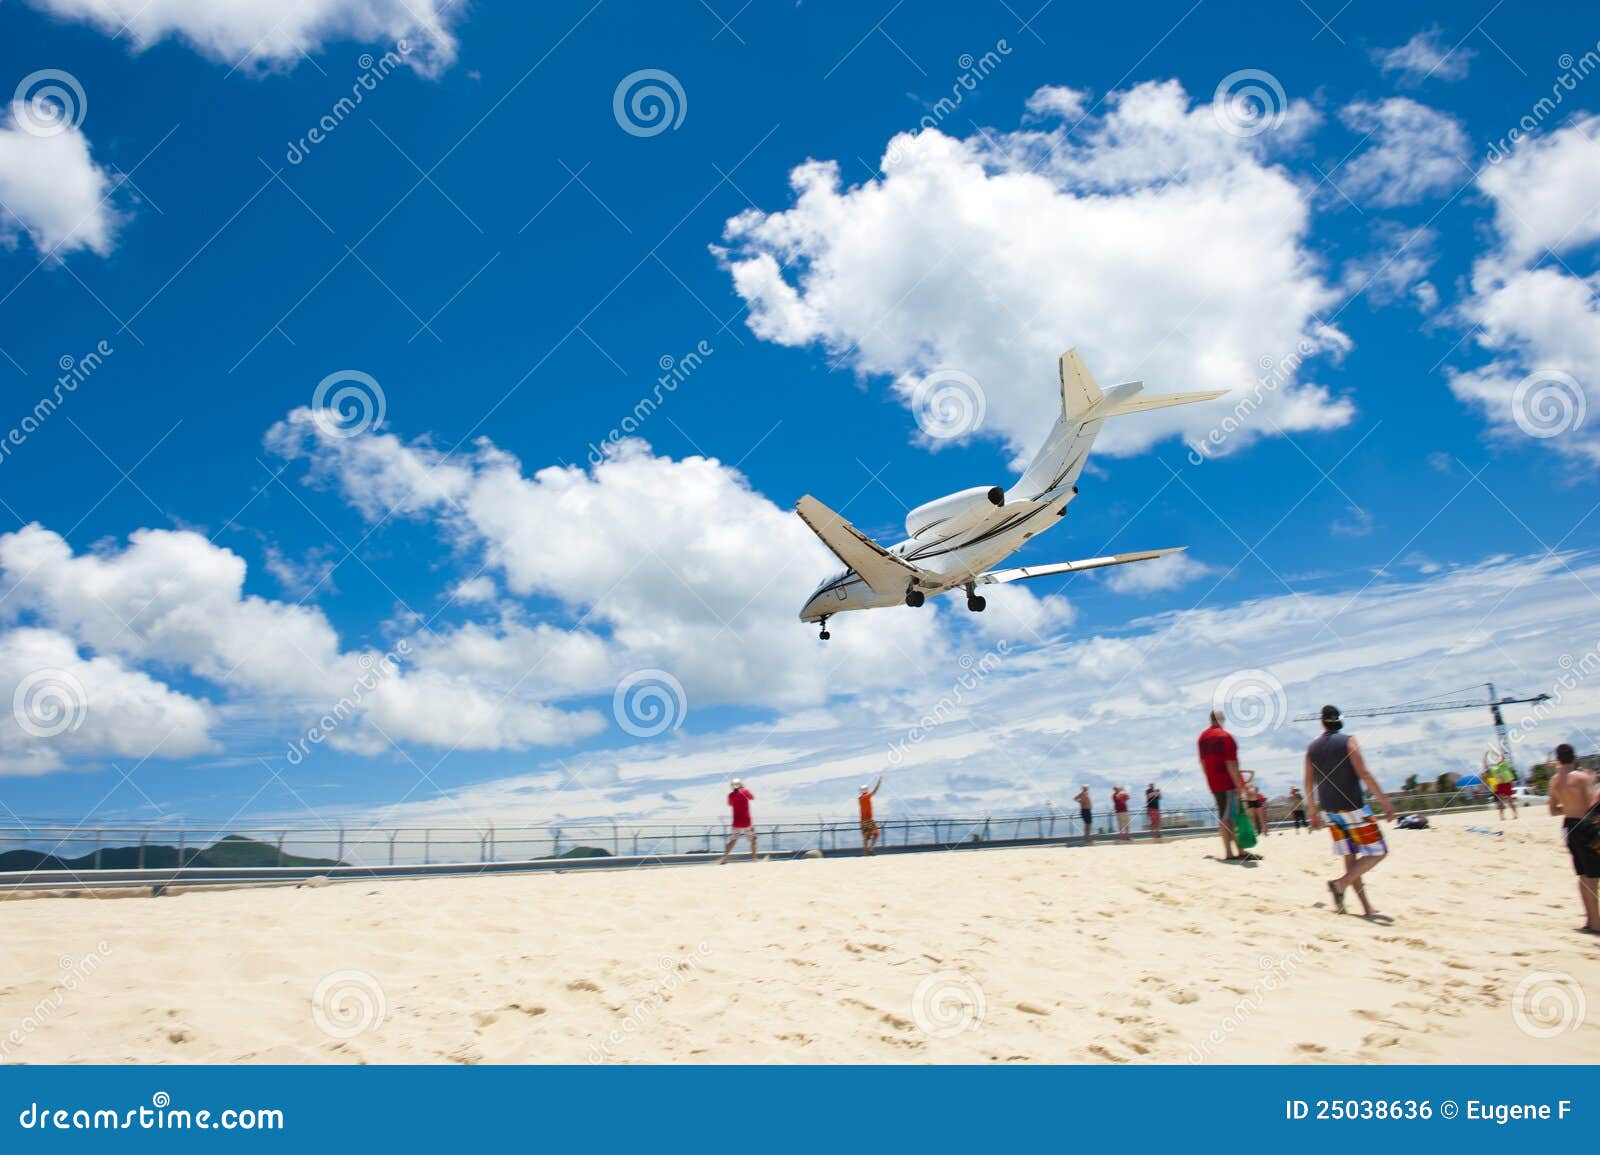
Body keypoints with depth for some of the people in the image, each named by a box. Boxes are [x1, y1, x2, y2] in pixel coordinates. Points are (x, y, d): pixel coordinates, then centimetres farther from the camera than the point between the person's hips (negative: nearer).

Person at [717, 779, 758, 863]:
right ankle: (753, 858, 9)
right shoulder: (745, 792, -4)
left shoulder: (731, 795, 1)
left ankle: (724, 858, -7)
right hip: (747, 822, -2)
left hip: (736, 822, 2)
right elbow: (752, 798, 17)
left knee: (732, 840, 6)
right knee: (753, 839, 12)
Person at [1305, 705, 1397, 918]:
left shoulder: (1312, 748, 9)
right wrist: (1385, 802, -10)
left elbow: (1308, 783, 11)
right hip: (1351, 807, -6)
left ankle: (1366, 907, 9)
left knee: (1350, 856, 11)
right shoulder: (1348, 741, -6)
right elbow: (1364, 775, -14)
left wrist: (1314, 812, 20)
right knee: (1377, 852, 2)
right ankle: (1341, 883, -14)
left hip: (1328, 810, 6)